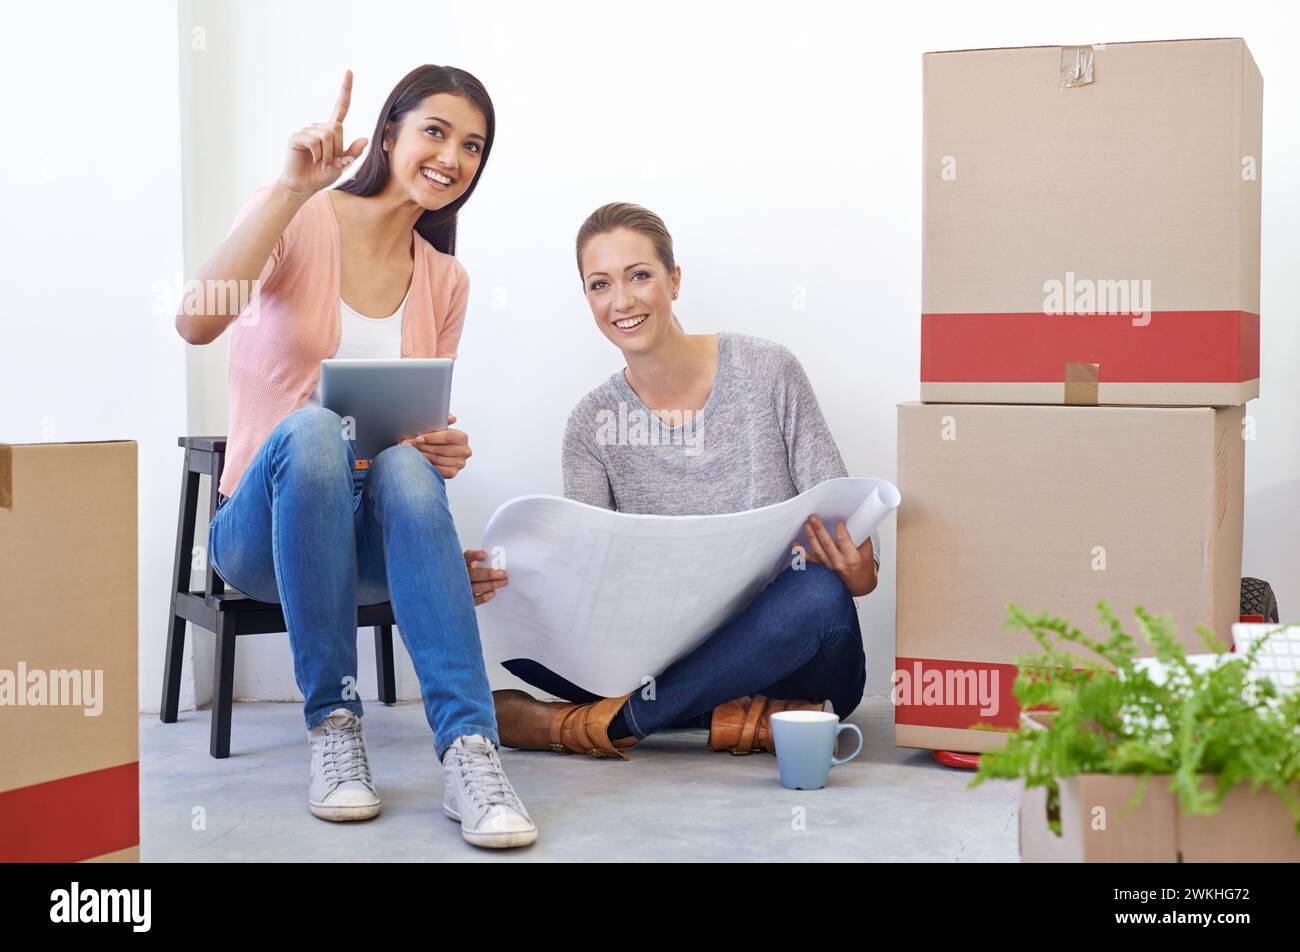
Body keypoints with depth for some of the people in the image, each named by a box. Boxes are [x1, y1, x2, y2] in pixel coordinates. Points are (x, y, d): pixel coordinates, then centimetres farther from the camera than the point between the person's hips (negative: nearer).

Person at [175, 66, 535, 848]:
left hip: (372, 543, 3)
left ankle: (470, 750, -43)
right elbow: (196, 323, -23)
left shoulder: (445, 282, 11)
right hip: (262, 529, -3)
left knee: (407, 462, -33)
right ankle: (332, 722, -28)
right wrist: (294, 188, -27)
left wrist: (446, 452, -12)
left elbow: (426, 430, 13)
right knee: (312, 426, -36)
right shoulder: (300, 219, -4)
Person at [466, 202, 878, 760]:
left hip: (789, 646, -2)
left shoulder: (766, 371, -3)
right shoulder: (592, 424, 4)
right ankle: (741, 719, -23)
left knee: (819, 593, -37)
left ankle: (590, 723, -26)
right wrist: (498, 580, -28)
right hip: (677, 654, 2)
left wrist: (859, 573, -25)